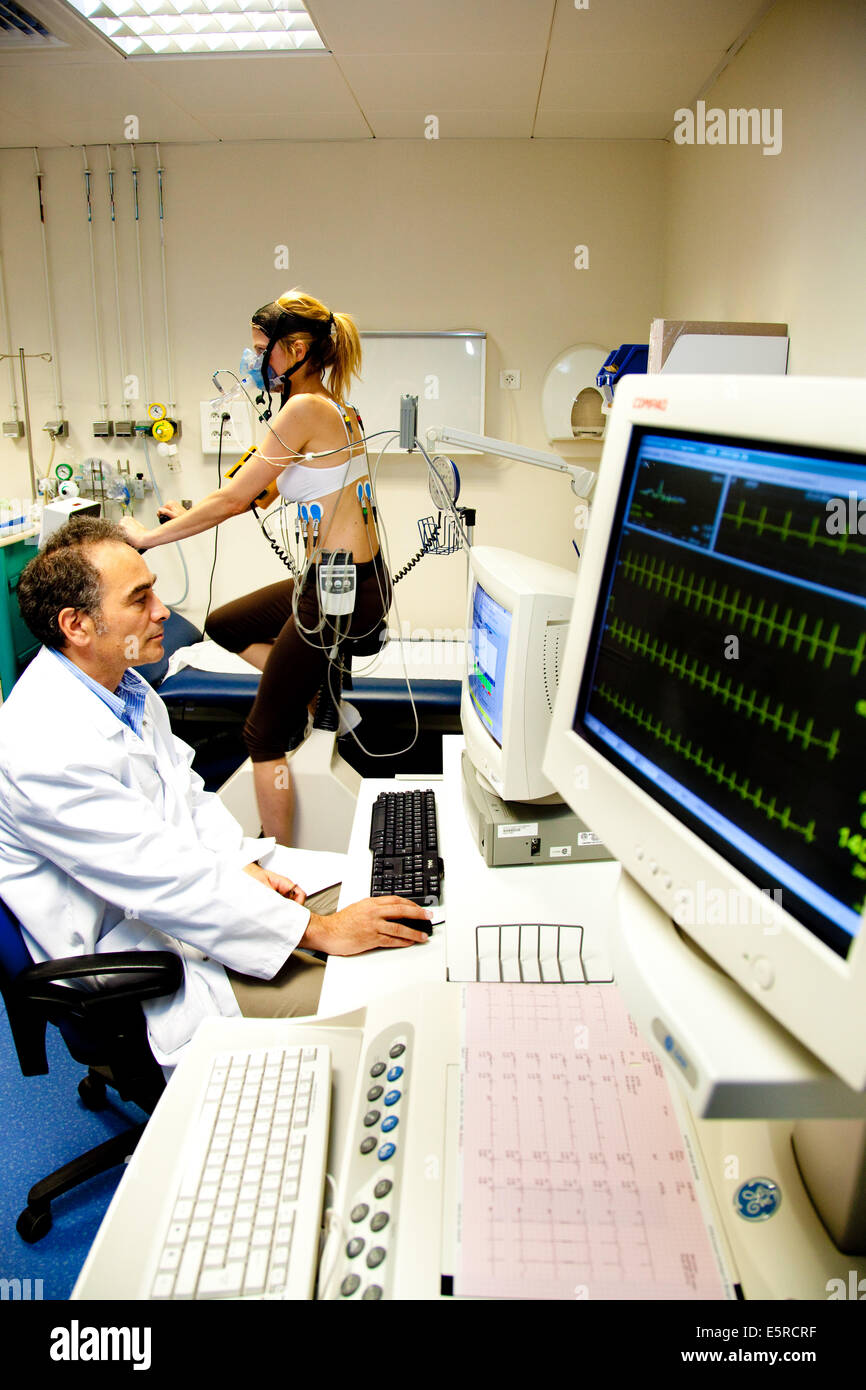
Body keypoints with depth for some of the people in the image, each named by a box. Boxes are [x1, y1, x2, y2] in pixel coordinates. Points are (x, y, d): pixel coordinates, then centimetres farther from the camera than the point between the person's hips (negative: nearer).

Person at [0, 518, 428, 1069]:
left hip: (189, 887, 9)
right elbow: (164, 879, -30)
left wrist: (247, 868, -4)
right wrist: (321, 931, -26)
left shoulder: (121, 683, 1)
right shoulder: (47, 747, -29)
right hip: (144, 954, -9)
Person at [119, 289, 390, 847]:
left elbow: (231, 499, -12)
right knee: (223, 626, 26)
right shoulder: (336, 409, 12)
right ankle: (319, 692, 20)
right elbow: (256, 496, 21)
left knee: (266, 735, 3)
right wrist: (191, 516, 22)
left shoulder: (305, 409, -16)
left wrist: (148, 537, 0)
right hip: (358, 581, 10)